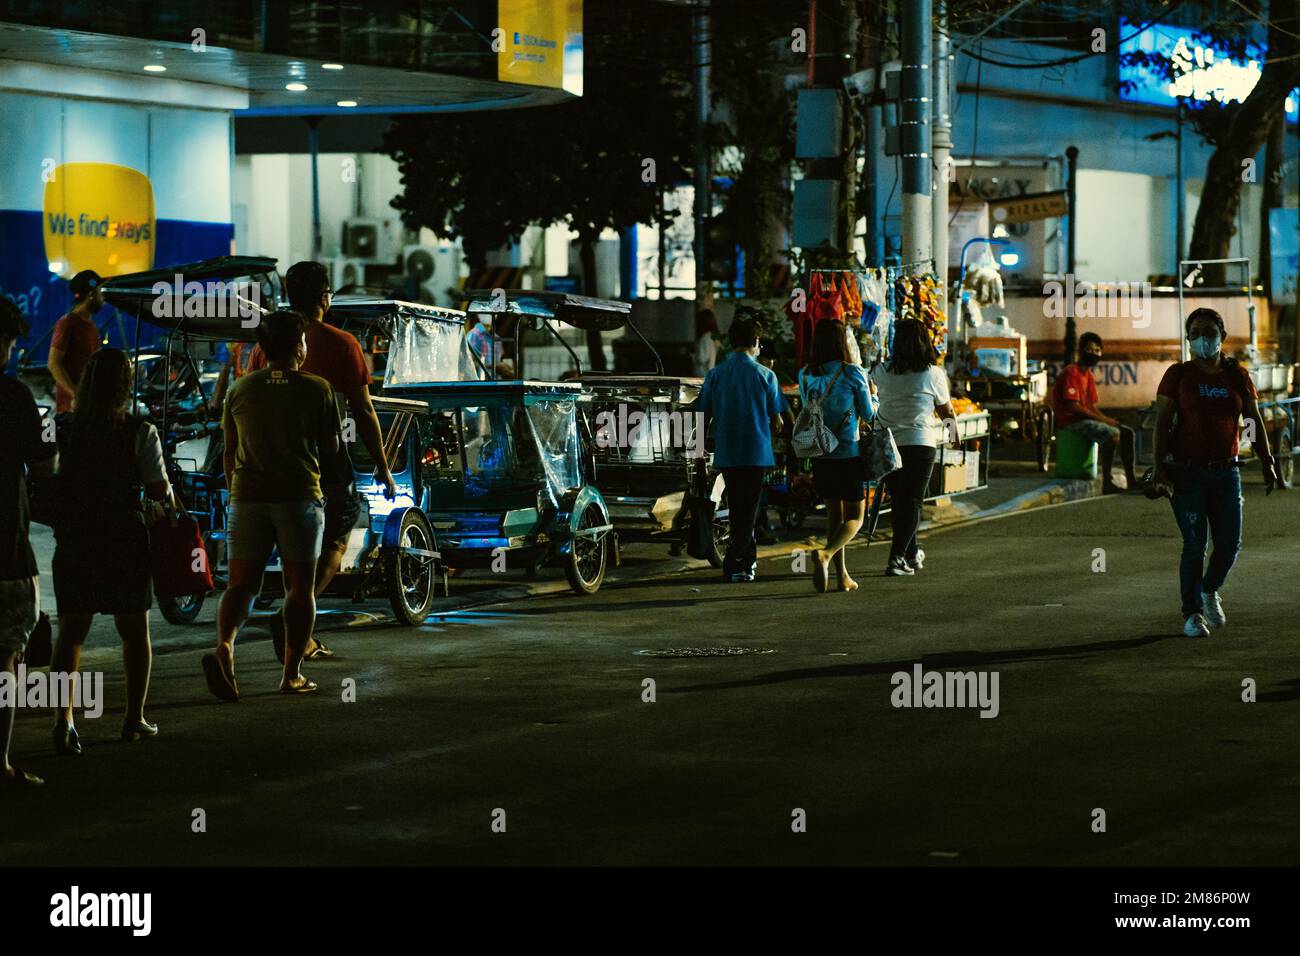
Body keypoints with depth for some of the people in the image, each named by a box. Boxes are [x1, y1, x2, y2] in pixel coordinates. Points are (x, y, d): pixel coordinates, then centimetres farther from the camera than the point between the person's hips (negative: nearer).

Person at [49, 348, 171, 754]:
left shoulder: (61, 429, -3)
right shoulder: (139, 433, -11)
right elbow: (159, 491, -10)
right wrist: (168, 491, 11)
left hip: (73, 541, 2)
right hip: (125, 540, -2)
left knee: (70, 631, 5)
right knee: (135, 630, 15)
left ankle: (64, 720, -11)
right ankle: (135, 718, 24)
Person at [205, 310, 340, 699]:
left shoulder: (241, 390, 7)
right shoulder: (317, 389, -2)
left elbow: (230, 452, 12)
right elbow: (331, 448, 4)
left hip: (247, 497, 3)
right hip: (299, 495, -2)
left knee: (241, 584, 3)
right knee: (300, 586, 7)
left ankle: (224, 646, -23)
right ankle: (292, 674, 8)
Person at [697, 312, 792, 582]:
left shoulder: (715, 375, -1)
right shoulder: (765, 375, -6)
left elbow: (703, 417, 1)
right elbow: (777, 421, -1)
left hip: (726, 454, 3)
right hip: (756, 453, -3)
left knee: (737, 509, 16)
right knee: (749, 510, 2)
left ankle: (749, 559, 24)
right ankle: (734, 564, -9)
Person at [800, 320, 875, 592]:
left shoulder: (805, 376, 0)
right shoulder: (852, 373, -11)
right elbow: (868, 414, -1)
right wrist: (873, 394, 18)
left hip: (820, 455, 4)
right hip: (849, 454, -4)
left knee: (834, 514, 16)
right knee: (854, 517, 4)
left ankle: (842, 576, 15)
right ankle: (826, 554, -24)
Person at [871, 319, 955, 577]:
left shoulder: (882, 372, -3)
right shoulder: (933, 374, -7)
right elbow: (946, 411, 6)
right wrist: (952, 423, 26)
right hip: (920, 442, -3)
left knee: (898, 500, 17)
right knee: (912, 502, 3)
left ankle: (912, 554, 30)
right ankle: (897, 558, -9)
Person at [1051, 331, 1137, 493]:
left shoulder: (1089, 376, 17)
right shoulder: (1071, 373, -13)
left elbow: (1092, 407, 16)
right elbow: (1073, 407, -20)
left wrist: (1108, 419, -4)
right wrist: (1104, 419, -18)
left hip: (1087, 419, 10)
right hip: (1070, 422, -10)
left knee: (1128, 433, -1)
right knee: (1112, 433, -30)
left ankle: (1131, 480, -5)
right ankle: (1107, 482, -29)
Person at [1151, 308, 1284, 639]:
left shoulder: (1237, 376, 8)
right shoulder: (1178, 375, 0)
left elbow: (1254, 423, 11)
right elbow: (1162, 422, -4)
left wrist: (1267, 463, 2)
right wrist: (1159, 466, -13)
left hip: (1225, 472, 3)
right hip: (1185, 472, -3)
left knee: (1229, 544, 0)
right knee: (1195, 544, -8)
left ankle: (1209, 591, 30)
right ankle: (1192, 613, 5)